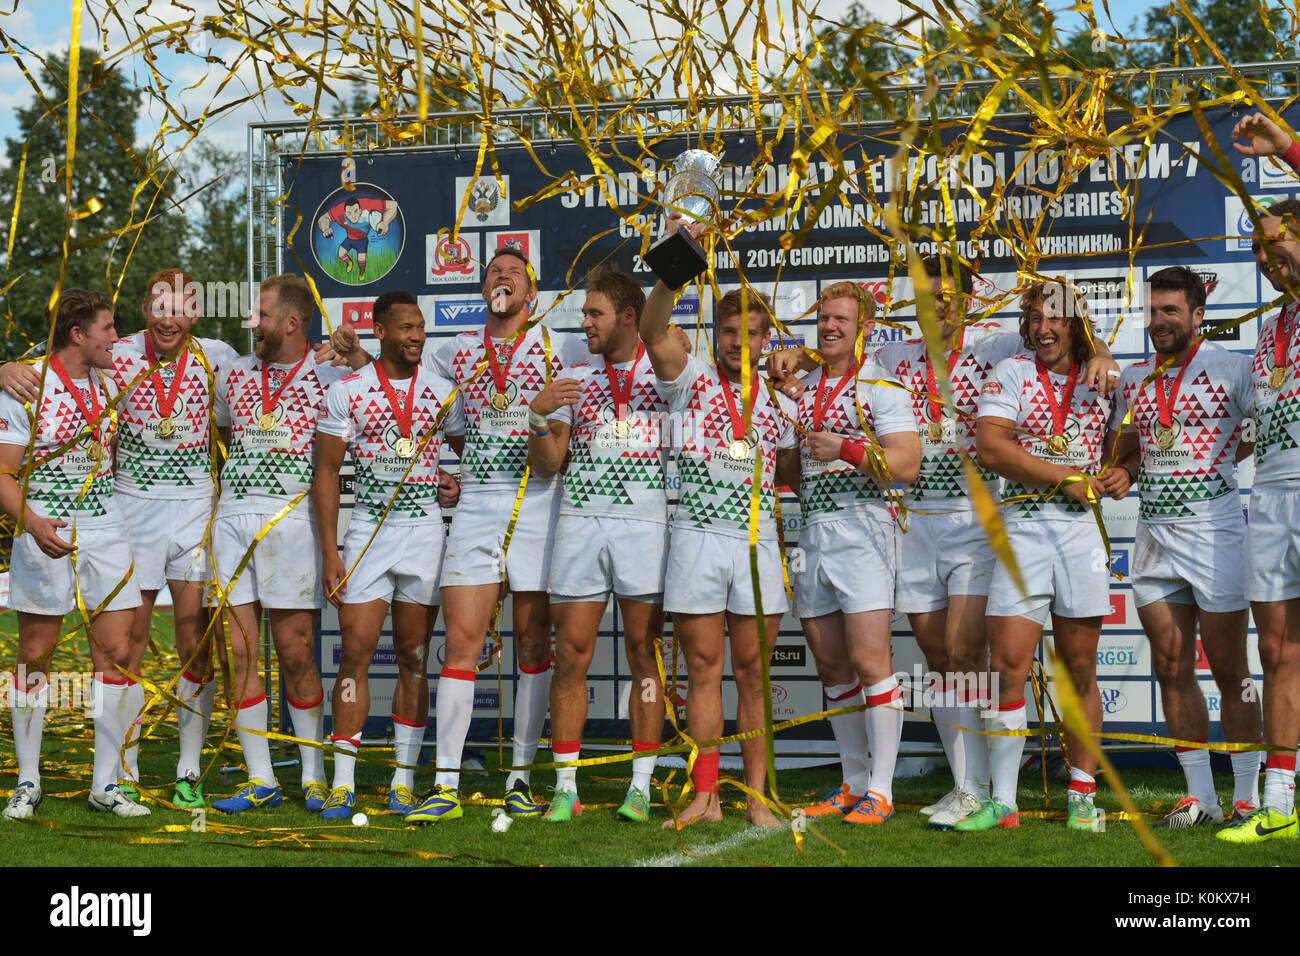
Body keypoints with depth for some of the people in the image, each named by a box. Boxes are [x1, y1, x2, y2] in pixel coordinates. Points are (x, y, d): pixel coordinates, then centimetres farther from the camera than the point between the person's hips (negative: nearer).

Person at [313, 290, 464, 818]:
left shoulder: (442, 393, 6)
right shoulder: (346, 392, -1)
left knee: (414, 659, 5)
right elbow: (326, 474, -1)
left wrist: (461, 483, -3)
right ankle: (343, 784, -2)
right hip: (367, 532, -2)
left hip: (425, 531, 2)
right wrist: (330, 551, -7)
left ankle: (404, 779, 11)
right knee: (355, 654, -7)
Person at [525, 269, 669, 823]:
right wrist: (539, 416, -5)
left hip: (647, 523, -2)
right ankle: (566, 788, 3)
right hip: (580, 523, 2)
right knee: (570, 654, -2)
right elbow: (546, 466, 10)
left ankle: (640, 788, 3)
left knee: (644, 654, -2)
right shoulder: (572, 380, 15)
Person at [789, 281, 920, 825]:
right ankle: (853, 784, 16)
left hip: (860, 525, -6)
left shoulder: (881, 388, -2)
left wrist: (847, 449, -22)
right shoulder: (800, 388, 17)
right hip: (809, 529, 6)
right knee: (832, 667, 8)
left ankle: (881, 791, -7)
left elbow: (906, 464, -11)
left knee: (869, 660, -11)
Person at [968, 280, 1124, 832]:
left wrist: (1123, 475, 1)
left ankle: (1083, 796, 13)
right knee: (1008, 667, -7)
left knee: (1080, 671, 4)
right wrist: (1069, 478, -11)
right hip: (1023, 525, -2)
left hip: (1084, 527, 2)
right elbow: (990, 449, -10)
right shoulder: (1011, 374, 3)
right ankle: (1002, 802, -2)